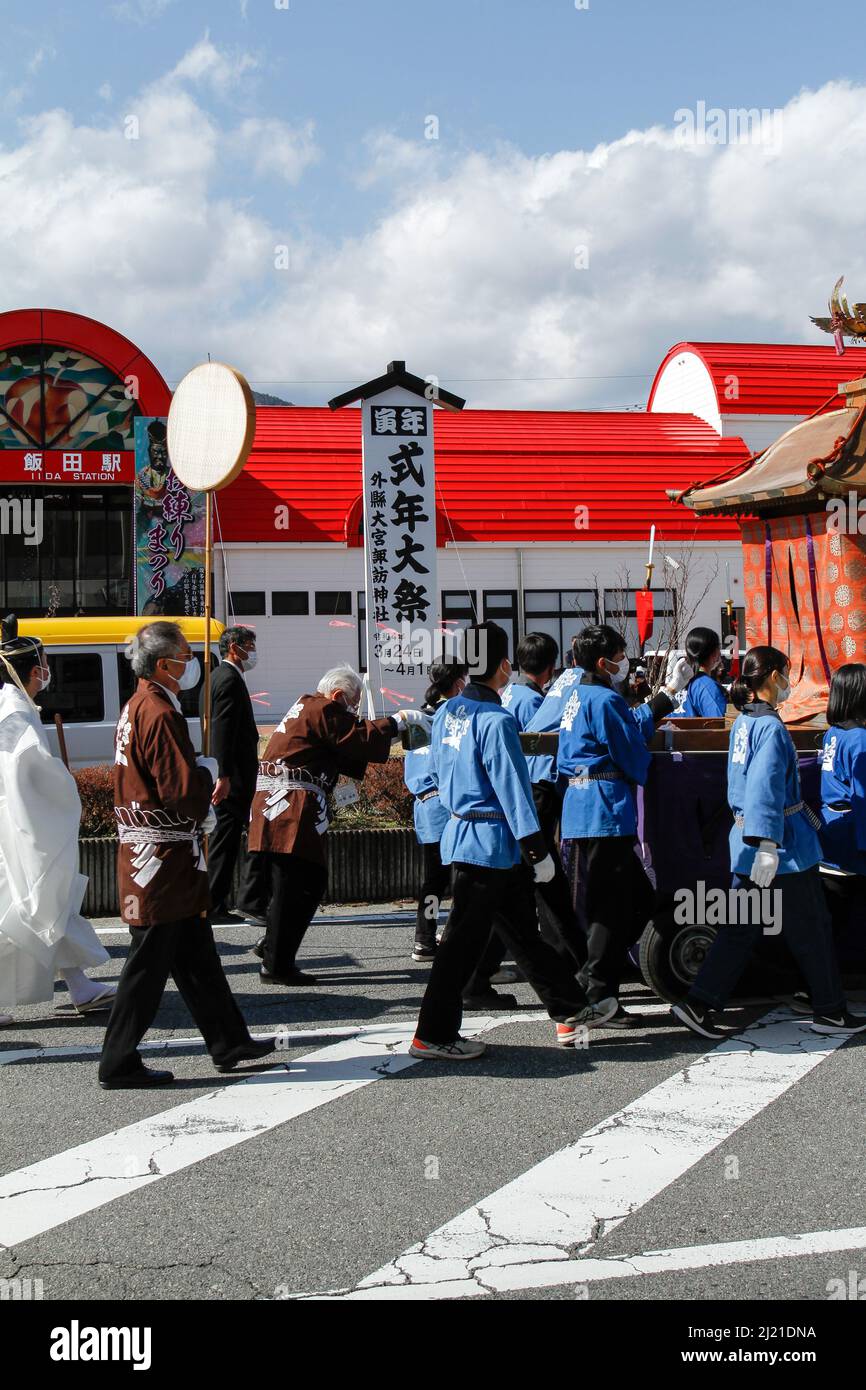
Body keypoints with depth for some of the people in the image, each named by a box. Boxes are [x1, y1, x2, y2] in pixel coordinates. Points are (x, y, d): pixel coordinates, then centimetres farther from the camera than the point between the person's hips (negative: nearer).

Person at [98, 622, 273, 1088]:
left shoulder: (136, 708, 13)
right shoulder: (160, 715, -19)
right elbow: (184, 788, -25)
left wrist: (199, 801, 9)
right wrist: (208, 771, -5)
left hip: (147, 853, 10)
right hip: (164, 859, -10)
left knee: (196, 956, 16)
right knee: (149, 963, -2)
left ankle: (229, 1043, 25)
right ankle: (118, 1063, 7)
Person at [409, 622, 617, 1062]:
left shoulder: (446, 713, 7)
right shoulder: (495, 721, -18)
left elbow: (441, 774, 16)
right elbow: (512, 790, -18)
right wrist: (537, 851, -14)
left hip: (460, 831, 9)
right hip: (491, 842, -9)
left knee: (523, 931, 15)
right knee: (465, 938, -1)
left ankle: (571, 1012, 26)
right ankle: (433, 1035, 6)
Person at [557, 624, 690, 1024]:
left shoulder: (578, 695, 17)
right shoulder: (605, 700, -14)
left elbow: (635, 723, 24)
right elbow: (633, 753, -8)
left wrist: (670, 691, 27)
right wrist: (645, 776, 13)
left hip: (582, 808, 10)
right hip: (606, 810, -10)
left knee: (639, 898, 16)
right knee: (612, 909, -4)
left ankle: (590, 980, 18)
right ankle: (596, 998, 0)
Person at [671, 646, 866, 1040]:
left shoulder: (742, 723, 11)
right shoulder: (770, 727, -17)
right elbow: (765, 789, -25)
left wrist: (802, 811, 32)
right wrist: (767, 844, -29)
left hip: (746, 840, 8)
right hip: (784, 845, -8)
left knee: (741, 927, 9)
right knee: (811, 929, 6)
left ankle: (699, 1004, 3)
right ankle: (830, 1011, 18)